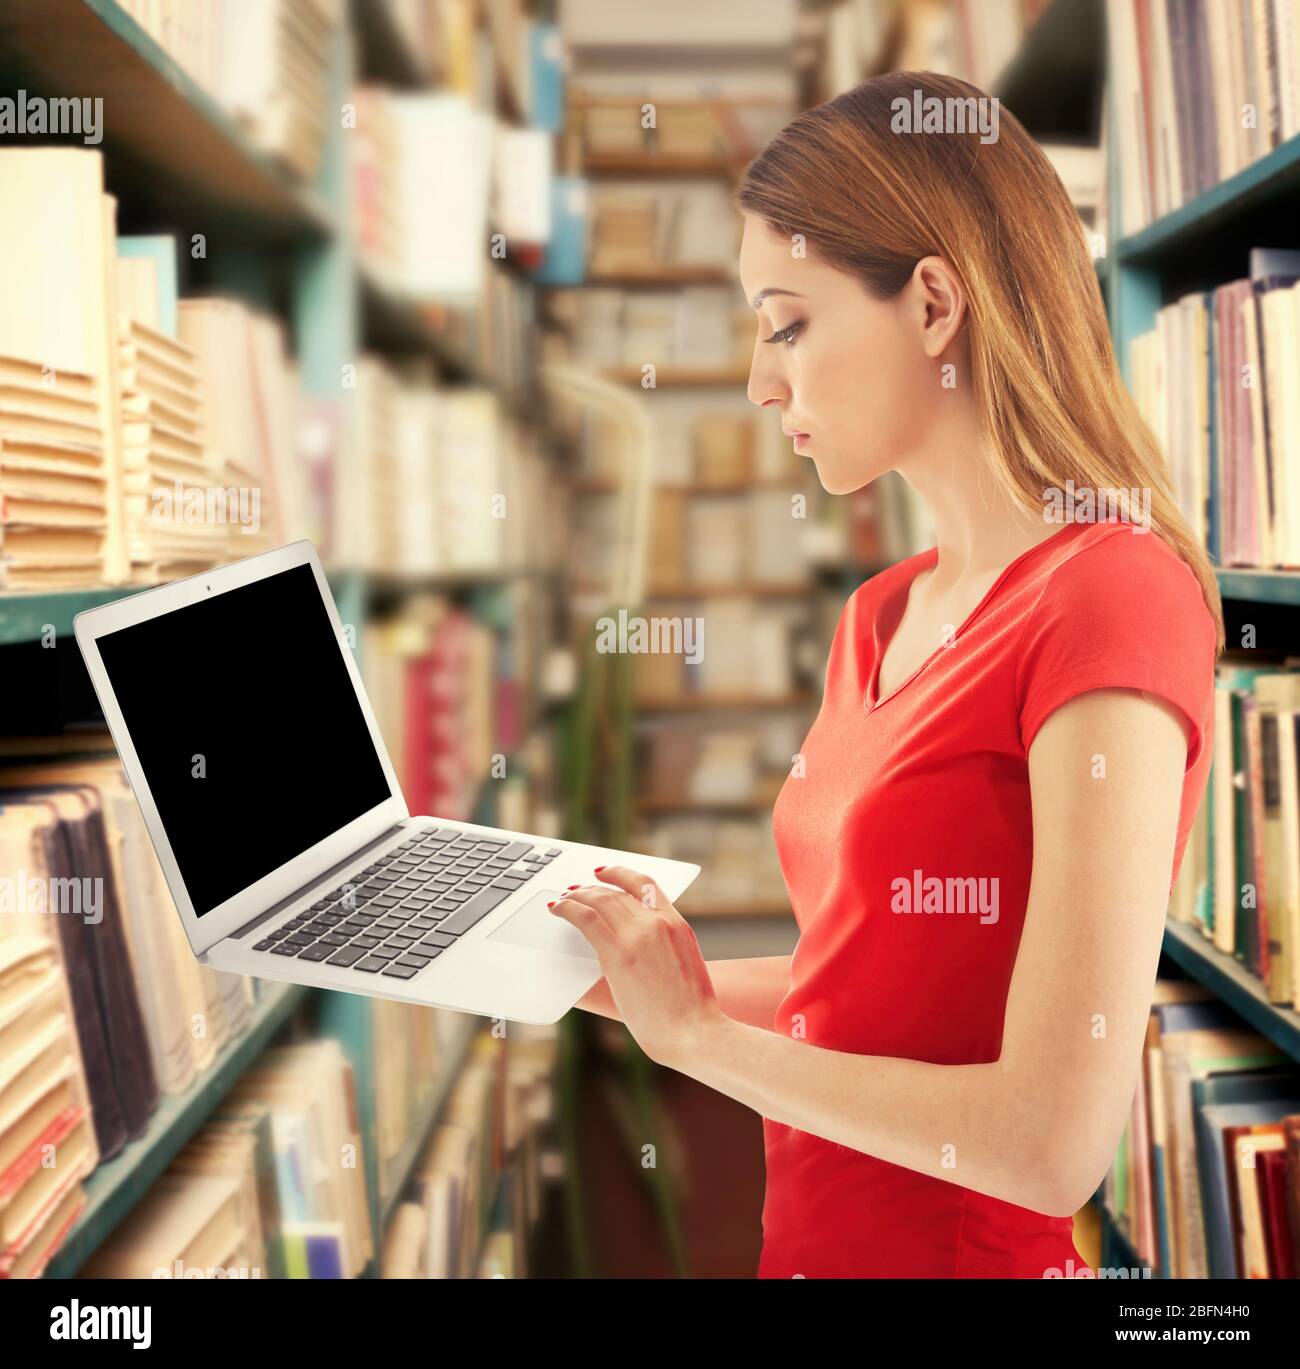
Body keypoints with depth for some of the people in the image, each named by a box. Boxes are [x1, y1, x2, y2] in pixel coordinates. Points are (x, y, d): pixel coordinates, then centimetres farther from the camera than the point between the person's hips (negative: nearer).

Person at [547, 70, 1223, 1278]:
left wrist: (695, 1031, -15)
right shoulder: (879, 617, 4)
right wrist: (672, 984, 0)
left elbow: (1055, 1142, -24)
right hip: (816, 1231, 7)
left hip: (961, 1249, -6)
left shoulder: (1113, 600, -19)